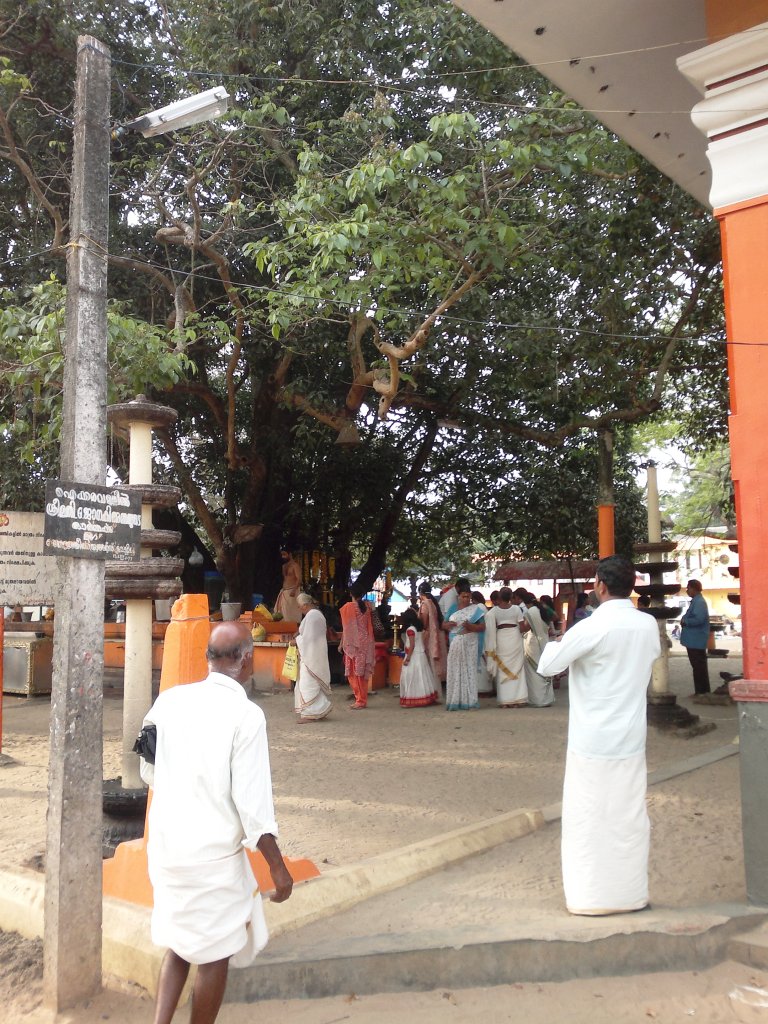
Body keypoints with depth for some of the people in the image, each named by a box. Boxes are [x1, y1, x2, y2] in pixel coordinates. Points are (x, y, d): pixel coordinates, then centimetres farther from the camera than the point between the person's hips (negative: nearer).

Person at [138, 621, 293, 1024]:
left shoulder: (169, 700, -2)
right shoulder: (246, 715, -18)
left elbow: (148, 770, 10)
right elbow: (253, 802, -18)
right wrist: (278, 867, -8)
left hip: (165, 846, 6)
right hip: (214, 855, -5)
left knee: (179, 944, 24)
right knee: (215, 955, 13)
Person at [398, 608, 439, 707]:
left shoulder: (410, 629, -13)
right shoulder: (420, 628, 9)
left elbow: (412, 645, -18)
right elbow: (422, 642, 11)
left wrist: (407, 658, -16)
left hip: (414, 656, -8)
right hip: (422, 655, 8)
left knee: (412, 678, -5)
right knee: (422, 677, 12)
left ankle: (412, 700, -6)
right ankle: (427, 698, 14)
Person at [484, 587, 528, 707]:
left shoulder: (494, 611, -3)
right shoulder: (516, 608, -4)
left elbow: (491, 628, -2)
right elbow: (522, 628, -5)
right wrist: (530, 624, 13)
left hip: (501, 640, 0)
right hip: (515, 639, 0)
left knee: (503, 670, 7)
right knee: (517, 669, 8)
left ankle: (505, 700, 6)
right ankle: (518, 699, 6)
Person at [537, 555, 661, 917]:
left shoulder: (591, 628, -18)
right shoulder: (649, 625, 0)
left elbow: (547, 665, -11)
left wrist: (559, 639, 6)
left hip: (592, 741, -5)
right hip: (631, 739, 5)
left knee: (587, 819, 6)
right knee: (630, 818, 14)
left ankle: (589, 897, 13)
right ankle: (631, 893, 24)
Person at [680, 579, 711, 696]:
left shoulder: (699, 602, -17)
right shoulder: (696, 601, 16)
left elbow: (698, 619, -28)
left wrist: (685, 621, -15)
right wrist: (685, 620, 7)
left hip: (696, 641, -11)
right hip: (694, 640, 11)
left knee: (699, 666, -5)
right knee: (698, 666, 14)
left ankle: (702, 692, 0)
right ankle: (700, 691, 21)